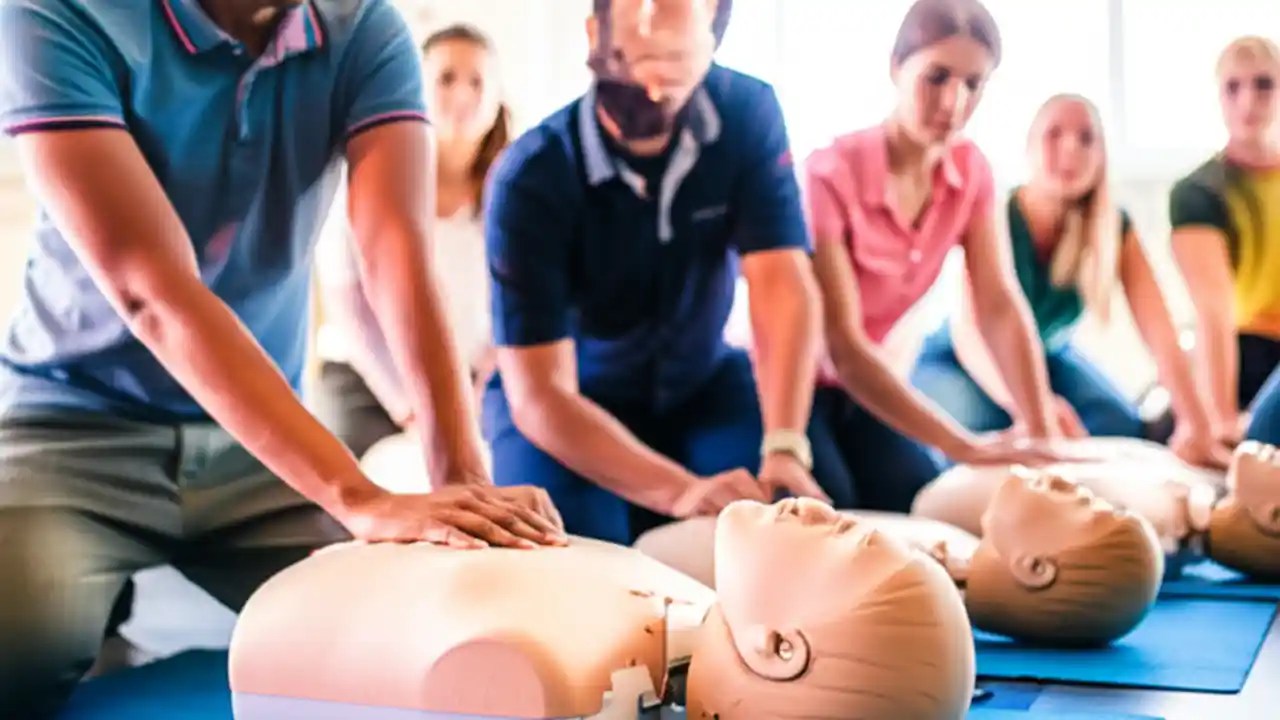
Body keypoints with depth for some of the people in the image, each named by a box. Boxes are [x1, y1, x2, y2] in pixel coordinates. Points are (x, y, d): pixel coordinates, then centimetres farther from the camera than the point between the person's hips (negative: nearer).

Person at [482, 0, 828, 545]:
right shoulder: (531, 178, -27)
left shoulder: (747, 114, -19)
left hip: (701, 385, 3)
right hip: (561, 403, -2)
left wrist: (785, 450, -42)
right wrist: (681, 491, -45)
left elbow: (782, 286, -25)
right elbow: (538, 395, -31)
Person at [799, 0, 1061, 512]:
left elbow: (1001, 309, -12)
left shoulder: (971, 171, -7)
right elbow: (840, 343, -30)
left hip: (856, 383, 6)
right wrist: (963, 445, -35)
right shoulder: (831, 174, -27)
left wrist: (1042, 431, -26)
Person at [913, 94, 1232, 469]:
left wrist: (1197, 426, -45)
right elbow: (968, 328, -45)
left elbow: (1162, 336, -27)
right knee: (980, 432, -35)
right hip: (956, 362, -3)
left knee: (1123, 427, -25)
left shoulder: (1115, 228, -18)